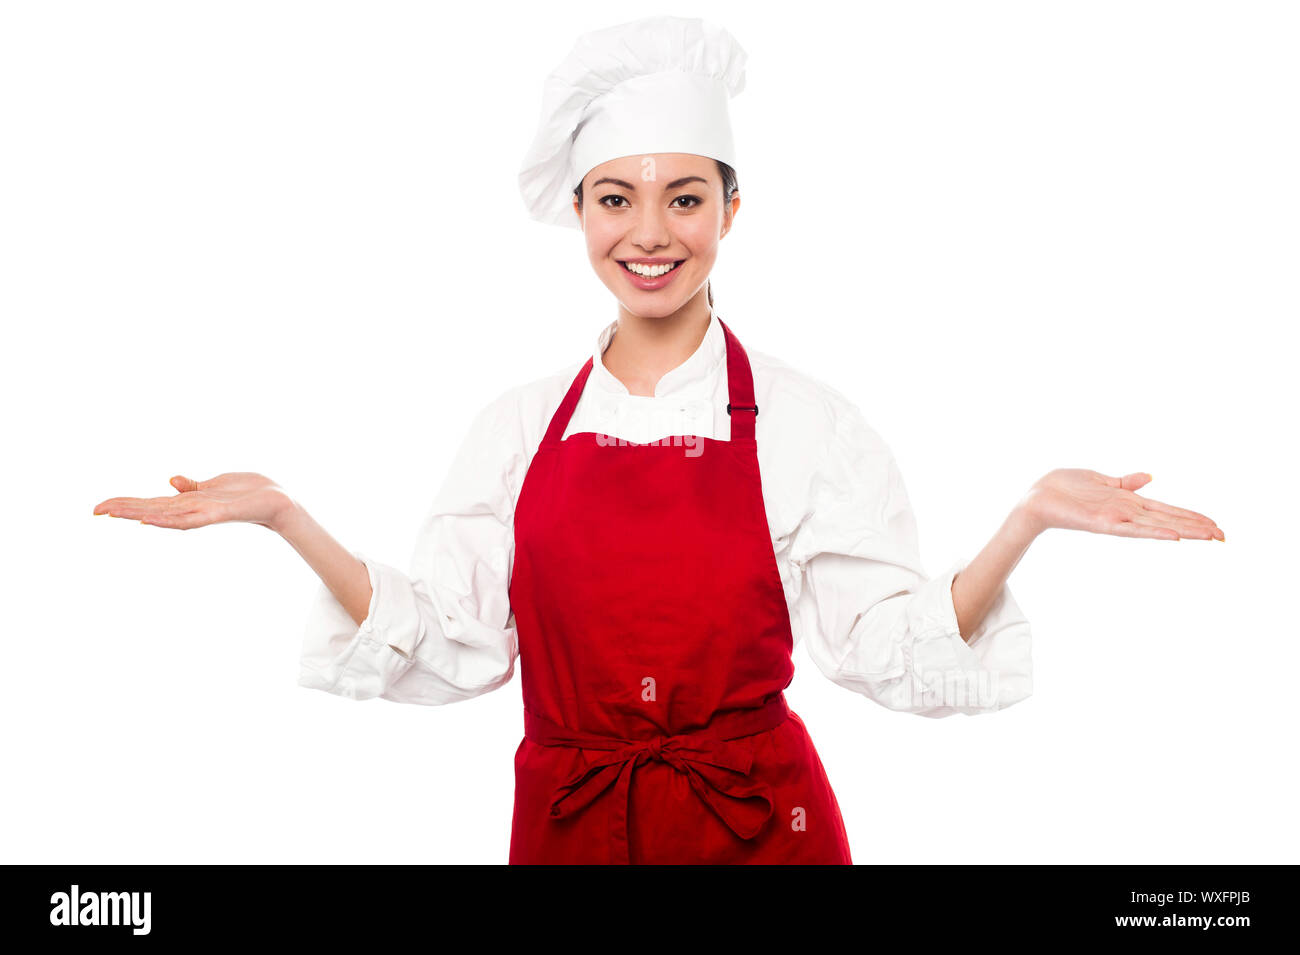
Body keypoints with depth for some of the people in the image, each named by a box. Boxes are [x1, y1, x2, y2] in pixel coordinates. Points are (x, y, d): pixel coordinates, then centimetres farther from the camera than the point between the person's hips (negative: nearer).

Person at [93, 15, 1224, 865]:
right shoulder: (520, 426, 1)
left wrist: (1025, 520, -20)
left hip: (754, 821, -2)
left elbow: (905, 655, -7)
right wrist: (285, 516, -6)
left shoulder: (806, 423, -6)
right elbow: (448, 645, 0)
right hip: (567, 821, 2)